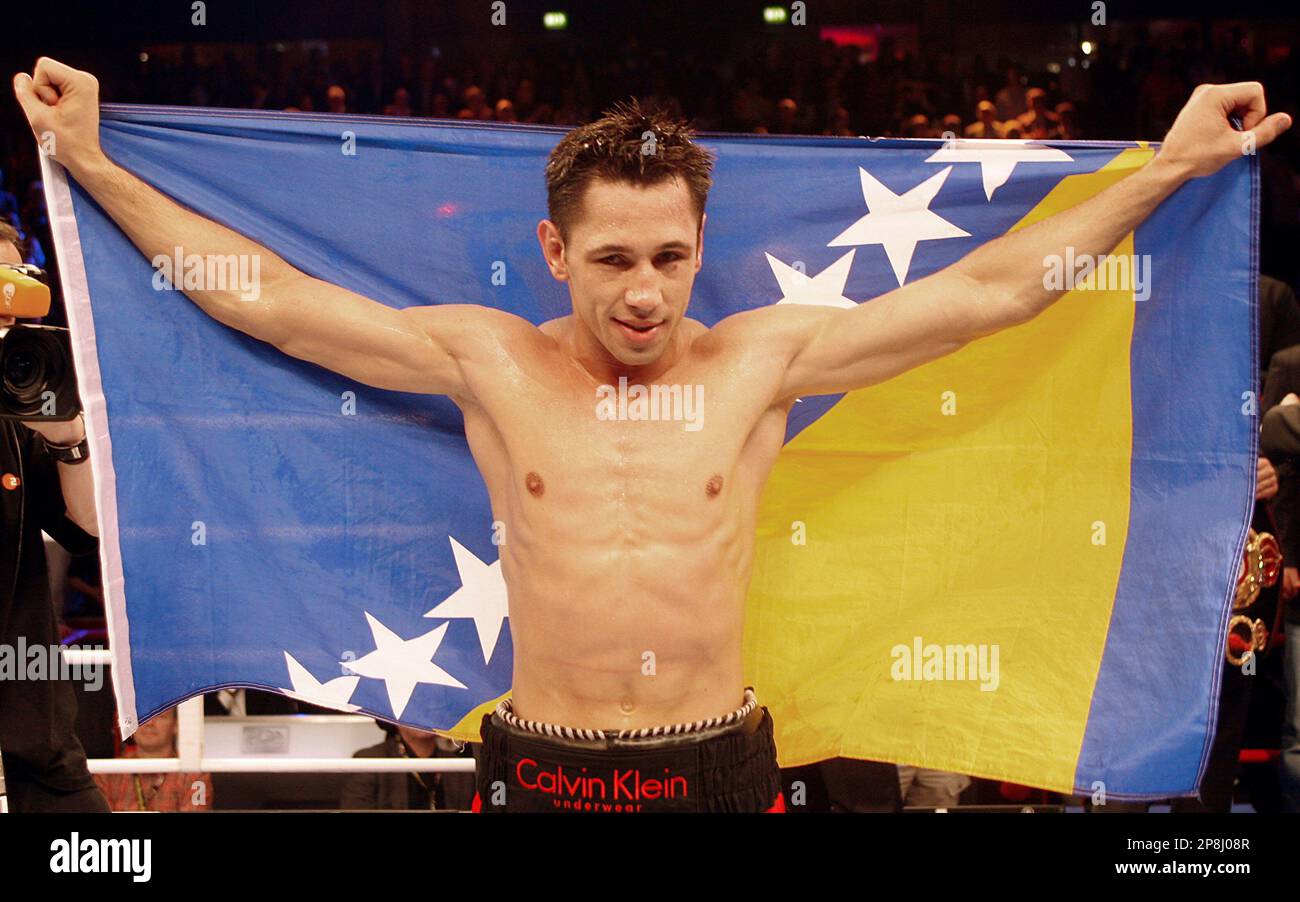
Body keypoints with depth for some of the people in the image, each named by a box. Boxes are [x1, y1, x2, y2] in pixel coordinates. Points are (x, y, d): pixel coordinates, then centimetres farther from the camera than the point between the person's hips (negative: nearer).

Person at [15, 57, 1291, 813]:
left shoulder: (761, 357, 0)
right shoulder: (489, 360, 0)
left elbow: (986, 290, 4)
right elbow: (271, 299, 3)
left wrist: (1170, 166, 6)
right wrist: (92, 164, 3)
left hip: (719, 767, 0)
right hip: (539, 769, 0)